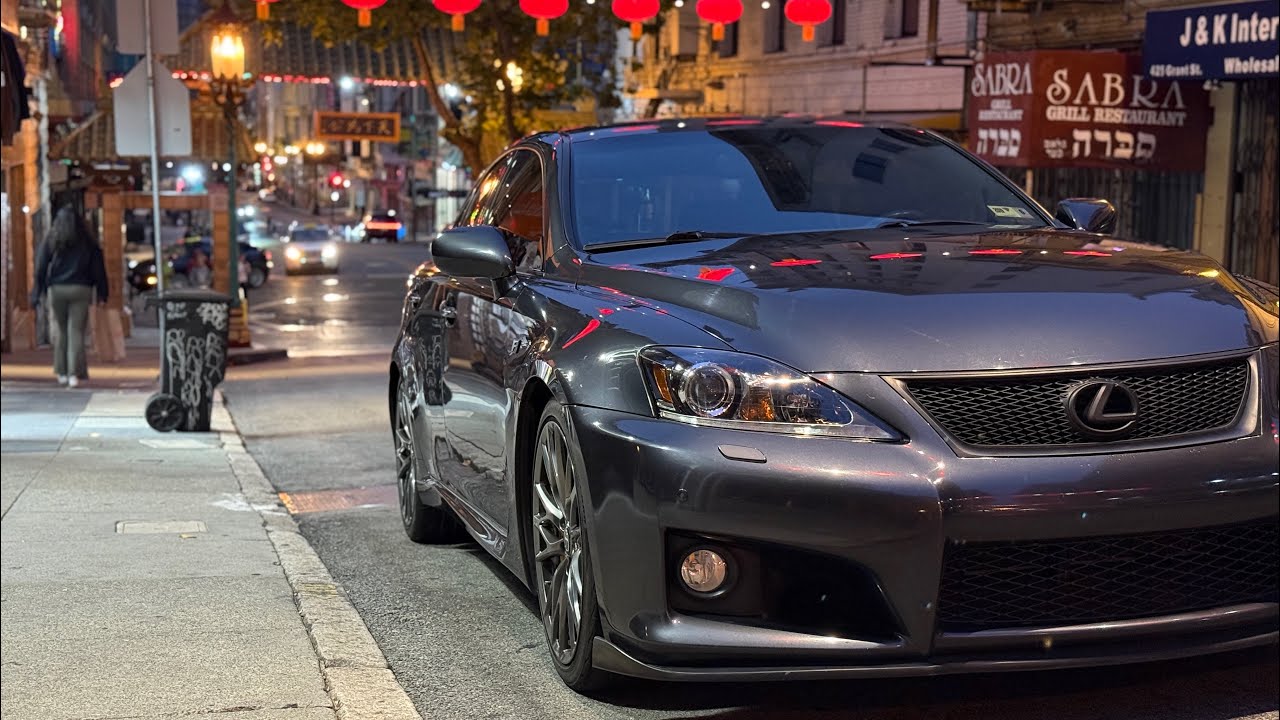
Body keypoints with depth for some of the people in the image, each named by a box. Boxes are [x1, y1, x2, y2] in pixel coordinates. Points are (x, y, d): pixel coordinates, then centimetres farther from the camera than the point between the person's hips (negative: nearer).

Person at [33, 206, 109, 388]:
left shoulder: (50, 240, 6)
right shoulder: (88, 242, 7)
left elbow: (41, 267, 4)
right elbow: (98, 268, 6)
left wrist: (40, 292, 8)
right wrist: (102, 294, 8)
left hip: (56, 290, 1)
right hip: (81, 290, -1)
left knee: (61, 331, 13)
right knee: (76, 331, -3)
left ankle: (62, 372, 13)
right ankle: (74, 374, -11)